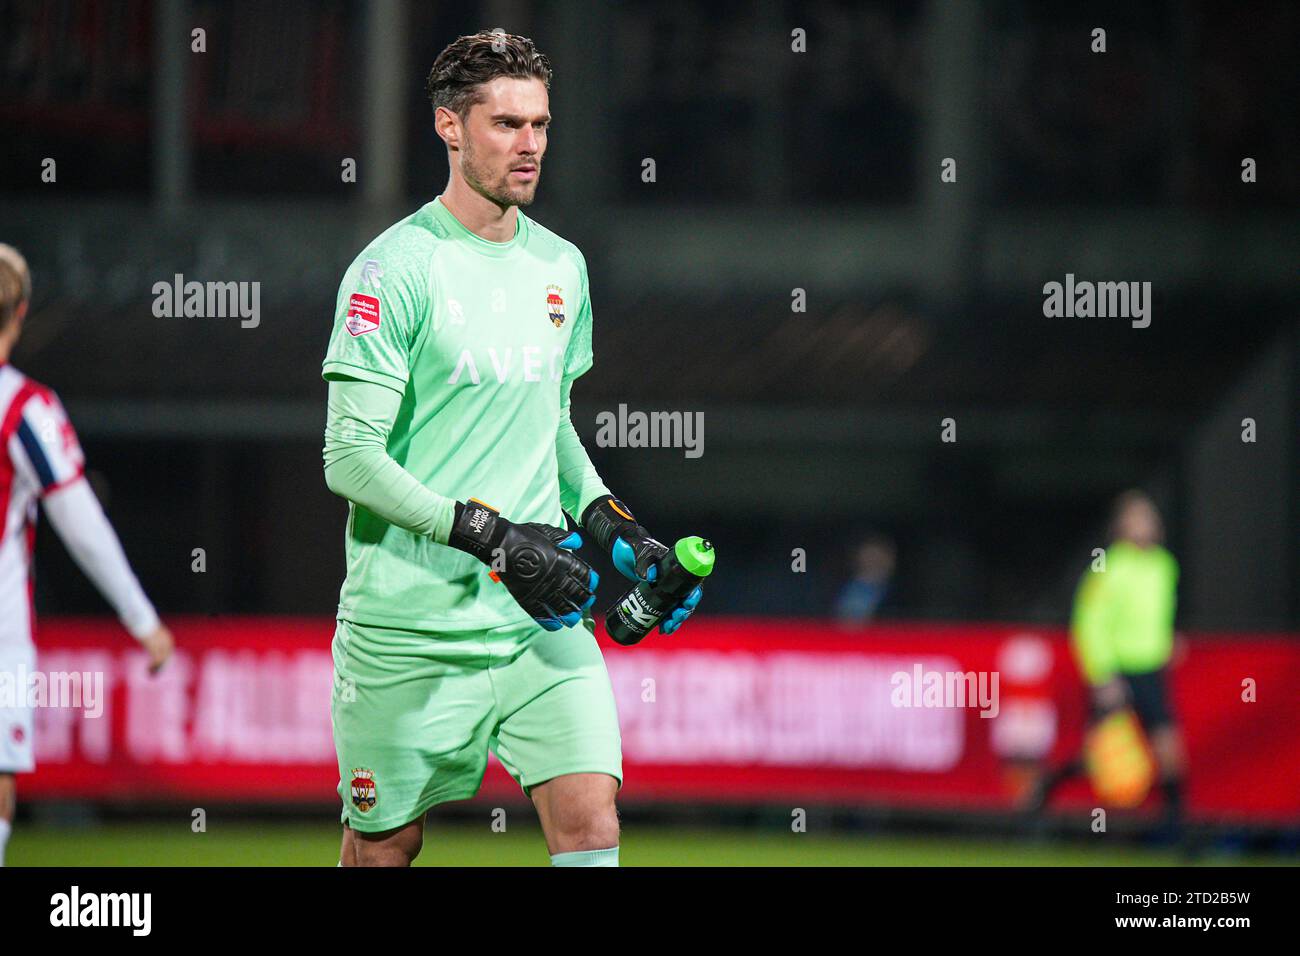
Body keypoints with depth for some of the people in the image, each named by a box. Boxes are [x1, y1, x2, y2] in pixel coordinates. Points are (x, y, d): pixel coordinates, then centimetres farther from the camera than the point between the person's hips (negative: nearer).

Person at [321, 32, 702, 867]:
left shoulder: (562, 267, 11)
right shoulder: (396, 267, -10)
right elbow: (352, 459, -14)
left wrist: (607, 521, 8)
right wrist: (493, 538, -20)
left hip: (540, 619, 5)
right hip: (412, 624, -5)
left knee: (590, 816, -12)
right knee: (384, 846, 6)